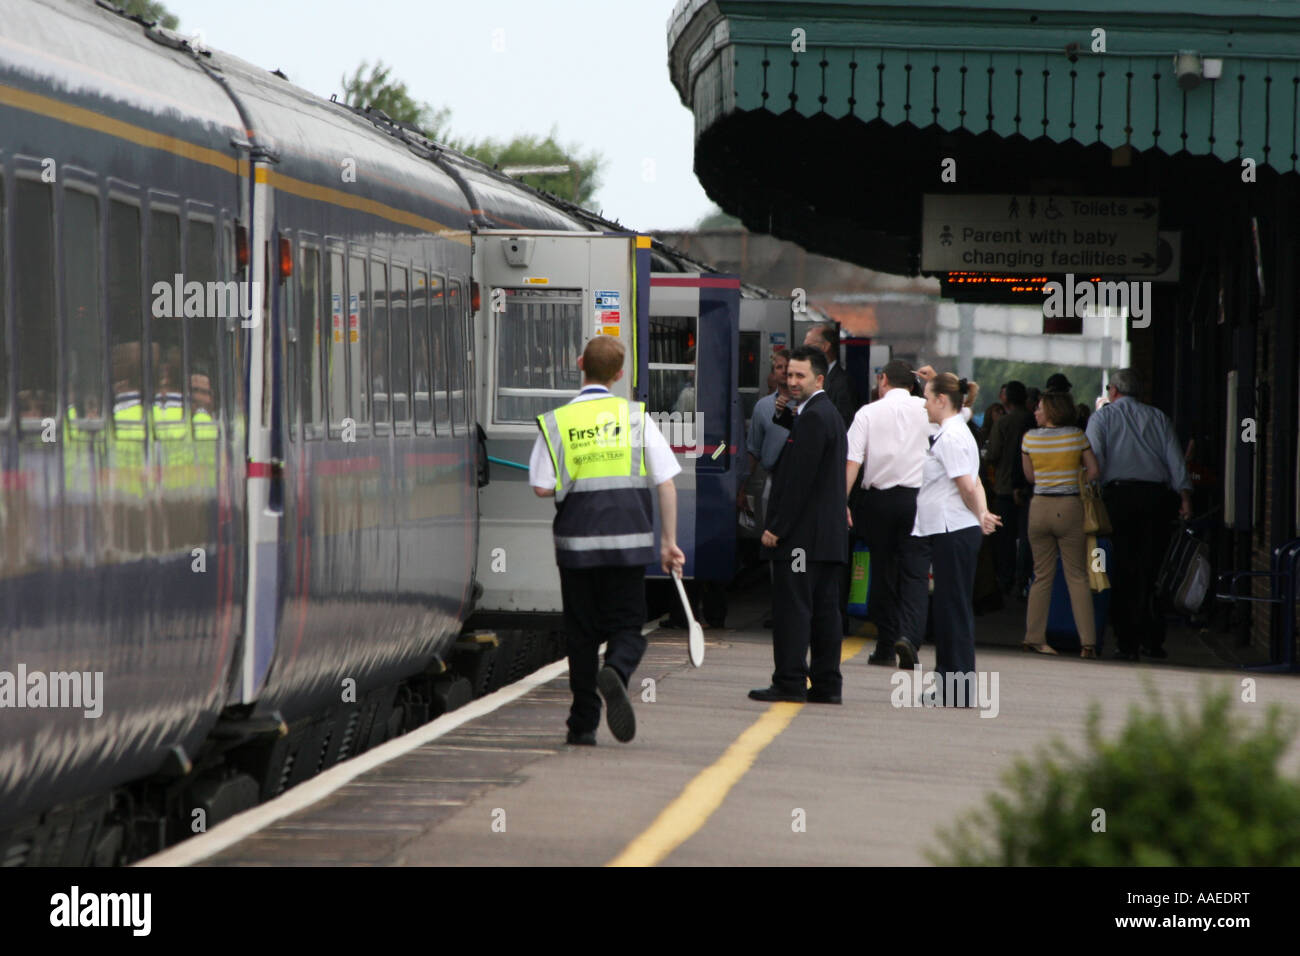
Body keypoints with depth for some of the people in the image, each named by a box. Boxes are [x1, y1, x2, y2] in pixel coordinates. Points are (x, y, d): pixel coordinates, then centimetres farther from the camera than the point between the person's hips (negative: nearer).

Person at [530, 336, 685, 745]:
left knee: (582, 632, 11)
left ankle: (583, 725, 11)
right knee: (626, 626, 7)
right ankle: (615, 672, -26)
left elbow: (542, 487, -6)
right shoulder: (636, 416, 1)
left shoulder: (556, 422, -1)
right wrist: (669, 542, 5)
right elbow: (666, 484, -1)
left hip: (577, 540, 0)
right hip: (629, 538, 0)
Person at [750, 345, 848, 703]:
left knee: (792, 606, -7)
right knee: (825, 608, 9)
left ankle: (790, 681, -8)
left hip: (803, 534, -10)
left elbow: (800, 479, -18)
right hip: (829, 532, 10)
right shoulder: (830, 414, 18)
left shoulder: (813, 417, -14)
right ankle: (826, 683, 10)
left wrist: (777, 527, -16)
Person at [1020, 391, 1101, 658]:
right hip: (1070, 507, -1)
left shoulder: (1030, 438, -1)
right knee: (1078, 577, 2)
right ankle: (1087, 642, -4)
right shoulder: (1077, 436, -3)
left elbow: (1029, 475, 8)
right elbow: (1093, 471, -1)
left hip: (1040, 507, 1)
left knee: (1042, 576, 10)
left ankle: (1034, 637, 8)